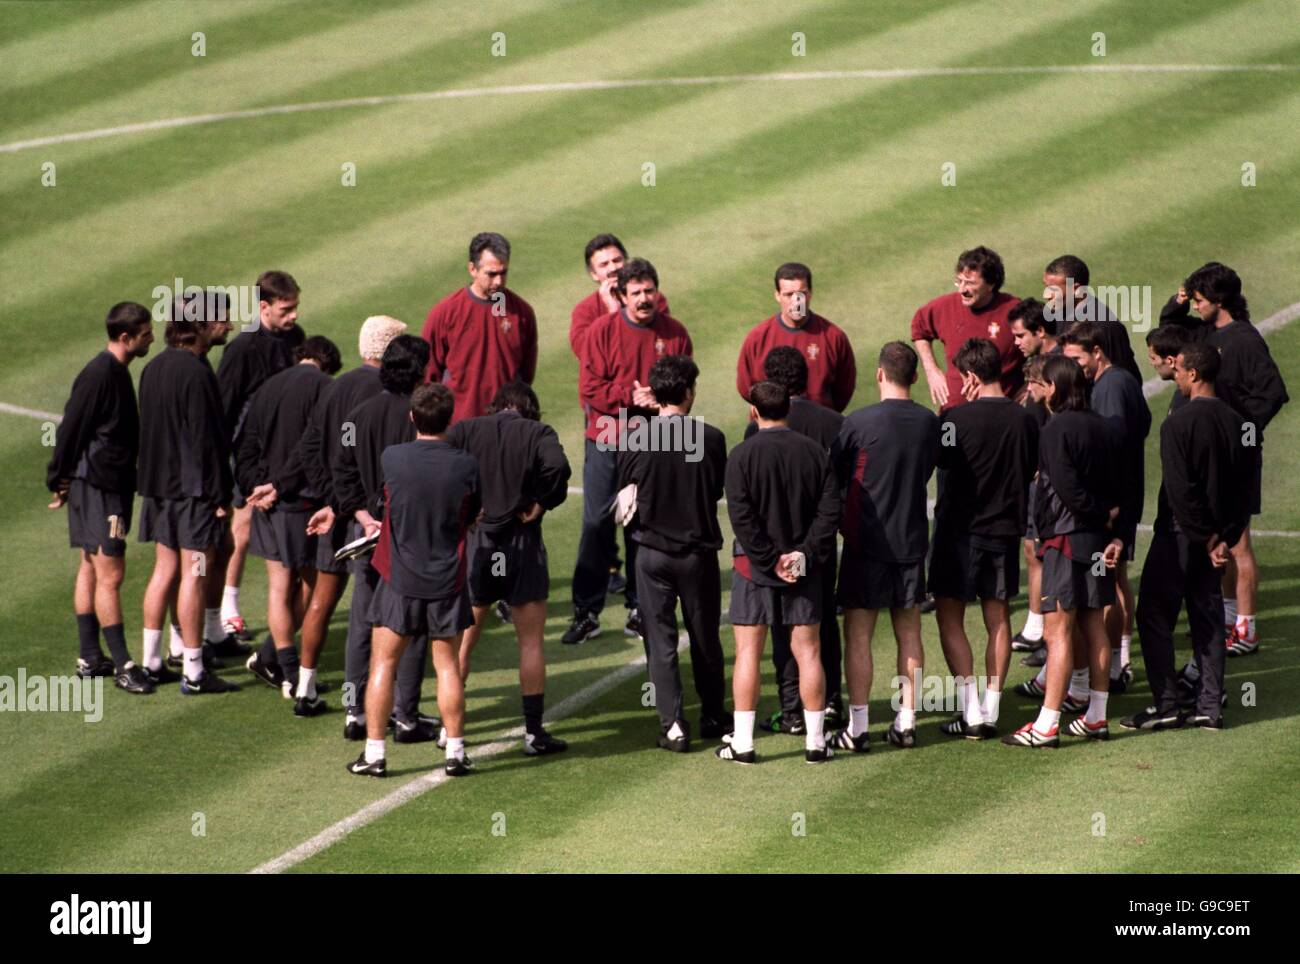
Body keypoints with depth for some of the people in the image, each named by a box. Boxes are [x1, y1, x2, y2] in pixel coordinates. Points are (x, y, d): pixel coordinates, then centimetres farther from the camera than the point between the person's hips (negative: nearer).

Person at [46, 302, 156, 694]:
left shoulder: (115, 371, 11)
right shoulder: (100, 374, -20)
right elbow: (70, 428, -17)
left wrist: (63, 478, 21)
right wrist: (60, 480, -9)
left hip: (112, 483, 10)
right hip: (97, 484, -10)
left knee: (91, 569, 14)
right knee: (110, 574, -8)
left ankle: (90, 658, 21)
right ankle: (122, 665, -7)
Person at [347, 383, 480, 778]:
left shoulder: (391, 459, -12)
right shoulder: (466, 466, -10)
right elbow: (471, 519, 4)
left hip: (400, 581, -1)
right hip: (447, 579, 1)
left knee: (383, 664, 6)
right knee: (447, 666, 11)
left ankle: (374, 753, 5)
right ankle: (455, 752, 12)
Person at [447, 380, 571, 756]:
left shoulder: (465, 430, 4)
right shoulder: (538, 434, -1)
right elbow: (557, 465, -21)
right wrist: (541, 503, -7)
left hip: (475, 542, 2)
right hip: (522, 543, -2)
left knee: (463, 640, 14)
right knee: (531, 642, 6)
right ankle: (534, 731, 5)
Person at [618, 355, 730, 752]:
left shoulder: (635, 440, -11)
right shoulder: (711, 439, -11)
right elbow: (718, 491, 3)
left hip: (652, 552, -1)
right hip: (699, 551, 1)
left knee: (660, 641, 4)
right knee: (705, 637, 16)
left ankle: (673, 725, -3)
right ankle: (713, 716, 26)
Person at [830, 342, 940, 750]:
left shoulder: (860, 422, -14)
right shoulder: (930, 424, -1)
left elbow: (833, 473, -3)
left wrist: (843, 522, 14)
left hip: (866, 541, -4)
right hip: (912, 540, 4)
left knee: (858, 633, 1)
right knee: (908, 632, 12)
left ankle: (857, 727, 0)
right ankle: (906, 721, 15)